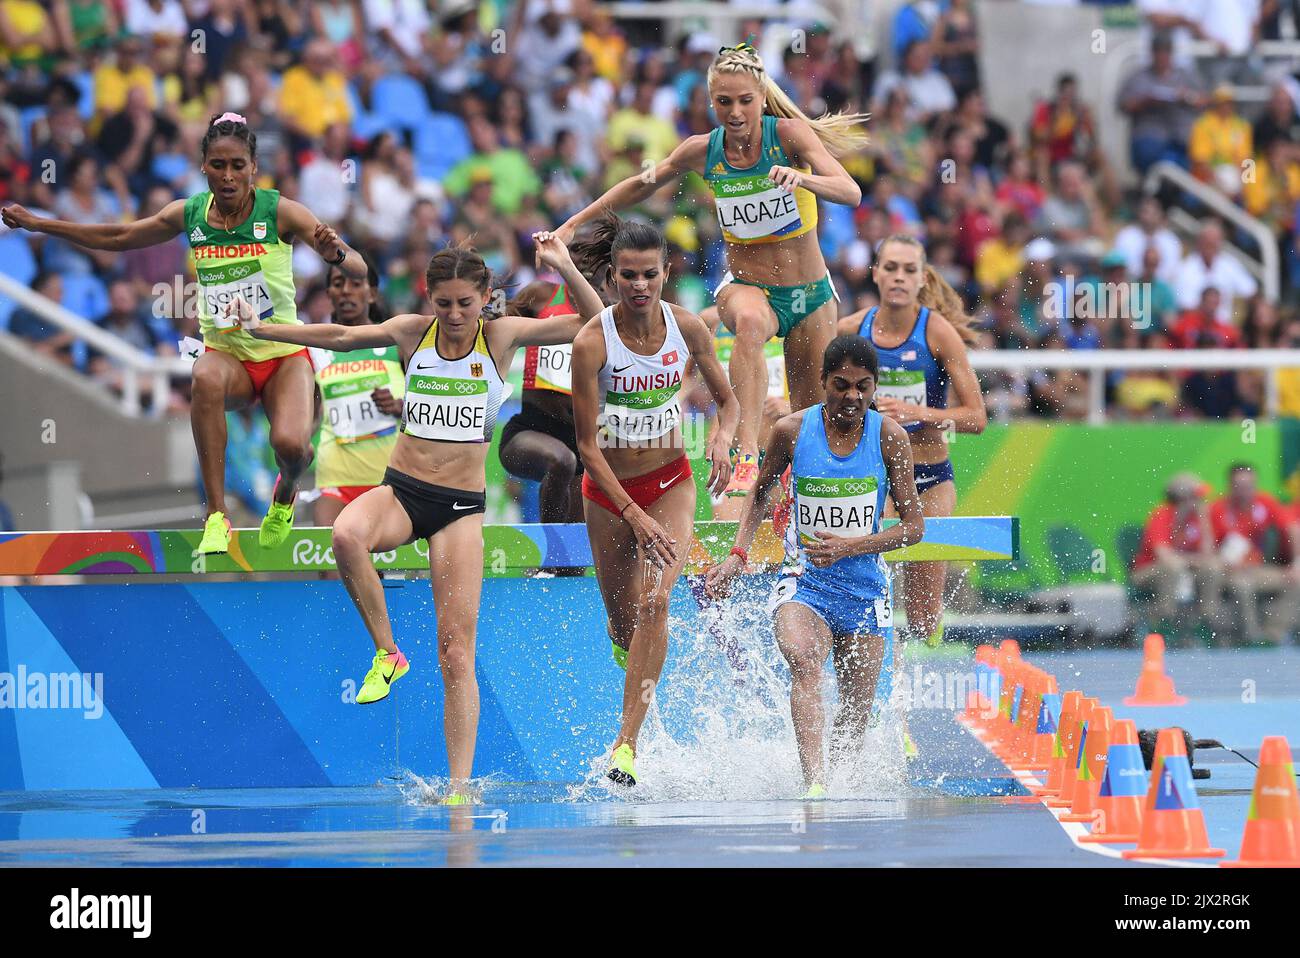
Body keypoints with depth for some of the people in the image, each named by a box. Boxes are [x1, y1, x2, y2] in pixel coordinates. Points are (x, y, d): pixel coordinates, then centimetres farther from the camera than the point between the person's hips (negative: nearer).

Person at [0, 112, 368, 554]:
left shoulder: (281, 211, -13)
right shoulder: (190, 214, -3)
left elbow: (358, 269, -18)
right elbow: (116, 237, 12)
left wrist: (336, 254, -42)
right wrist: (37, 223, 8)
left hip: (283, 356, -2)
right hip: (226, 355, 2)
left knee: (290, 445, -29)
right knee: (205, 376, -37)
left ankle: (286, 493, 13)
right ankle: (216, 517, -31)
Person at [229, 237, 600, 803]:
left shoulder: (502, 336, -1)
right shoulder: (412, 333, 3)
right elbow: (340, 337, 15)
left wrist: (564, 268, -13)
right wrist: (262, 329, 14)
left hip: (461, 506, -1)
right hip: (400, 489, 1)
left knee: (457, 652, -6)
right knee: (347, 534, -36)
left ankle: (460, 786, -4)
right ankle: (386, 654, -16)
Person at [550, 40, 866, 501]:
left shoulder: (789, 133, -15)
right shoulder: (703, 151, -7)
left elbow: (851, 192, -29)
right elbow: (640, 186, 11)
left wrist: (801, 178, -48)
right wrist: (576, 222, 12)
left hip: (810, 294, 1)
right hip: (746, 285, -1)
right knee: (750, 320, -38)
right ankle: (746, 455, -49)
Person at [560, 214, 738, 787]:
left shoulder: (688, 328, -10)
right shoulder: (593, 342, -19)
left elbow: (728, 399, 7)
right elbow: (587, 444, -17)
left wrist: (723, 438, -17)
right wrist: (634, 516, -24)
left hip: (671, 483, 1)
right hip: (608, 490, -1)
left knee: (653, 601, -21)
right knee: (623, 623, 9)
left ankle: (627, 741, -22)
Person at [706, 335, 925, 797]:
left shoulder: (890, 437, -5)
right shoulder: (792, 430, -4)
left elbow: (913, 525, -2)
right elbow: (760, 491, 15)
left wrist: (849, 546, -16)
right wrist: (738, 555, 4)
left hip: (866, 589, 1)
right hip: (805, 582, -1)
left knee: (856, 715, 5)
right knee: (803, 662, -31)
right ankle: (814, 782, -45)